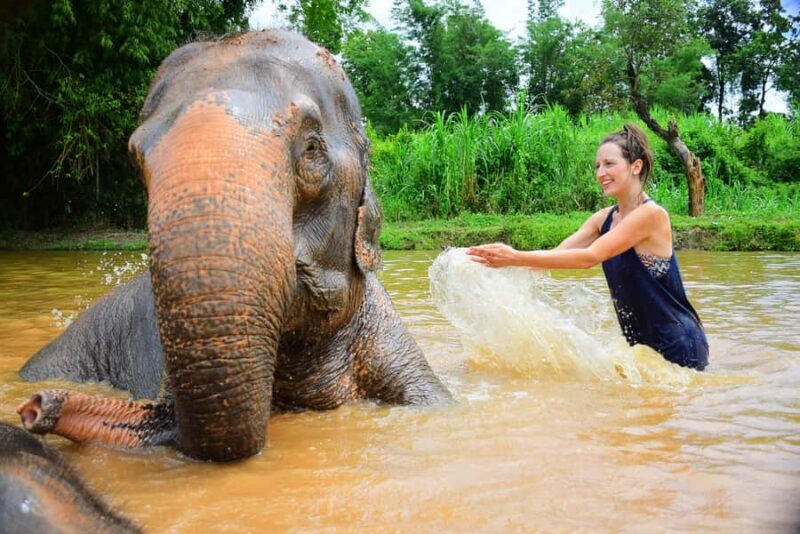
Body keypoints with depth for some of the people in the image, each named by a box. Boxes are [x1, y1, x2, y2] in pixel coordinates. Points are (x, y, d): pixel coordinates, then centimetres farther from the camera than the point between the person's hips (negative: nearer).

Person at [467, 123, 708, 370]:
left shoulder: (651, 214, -20)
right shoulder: (605, 218, 5)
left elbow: (589, 257, -27)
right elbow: (557, 253, -3)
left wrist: (516, 257, -31)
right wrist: (504, 259, -20)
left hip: (678, 348, -7)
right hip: (642, 342, 7)